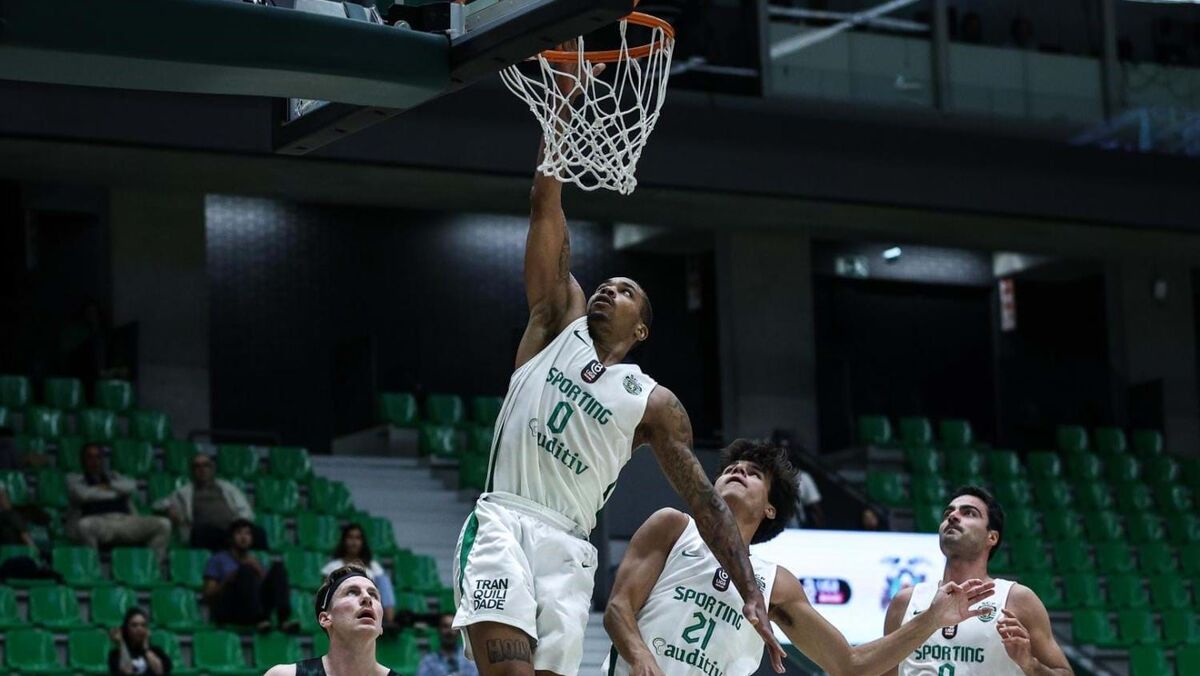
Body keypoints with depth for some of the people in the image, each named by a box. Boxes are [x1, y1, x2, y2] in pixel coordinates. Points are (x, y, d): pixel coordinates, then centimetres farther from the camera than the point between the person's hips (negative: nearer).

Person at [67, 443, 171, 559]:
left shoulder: (114, 476, 32)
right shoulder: (74, 478, 21)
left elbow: (131, 486, 12)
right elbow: (82, 494, 0)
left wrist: (109, 485, 3)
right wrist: (114, 492, 9)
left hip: (126, 520, 4)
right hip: (98, 521, -4)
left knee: (163, 524, -20)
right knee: (85, 525, -43)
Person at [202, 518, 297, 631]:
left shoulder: (254, 561, 27)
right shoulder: (217, 560, 18)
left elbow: (271, 586, 11)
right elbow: (208, 596, 5)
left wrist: (259, 570, -4)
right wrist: (228, 580, -12)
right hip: (227, 612, -4)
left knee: (278, 566, -15)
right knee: (245, 569, -29)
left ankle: (283, 617, -40)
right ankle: (261, 619, -52)